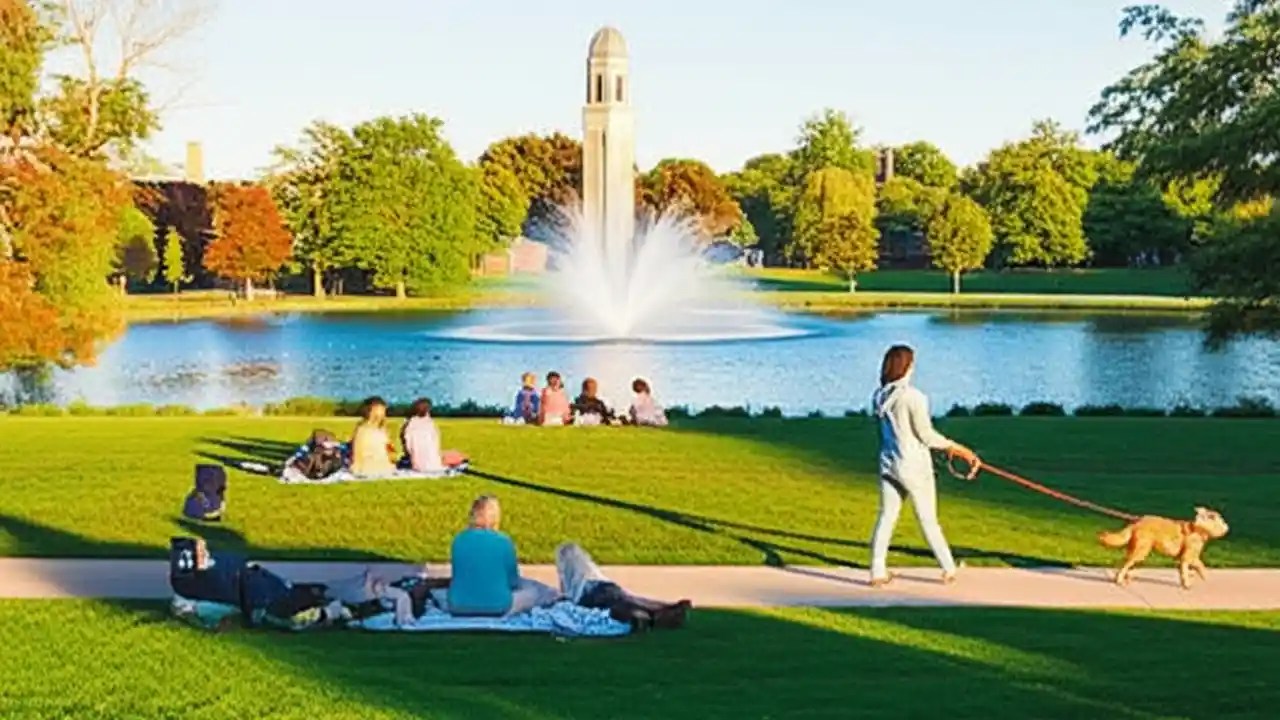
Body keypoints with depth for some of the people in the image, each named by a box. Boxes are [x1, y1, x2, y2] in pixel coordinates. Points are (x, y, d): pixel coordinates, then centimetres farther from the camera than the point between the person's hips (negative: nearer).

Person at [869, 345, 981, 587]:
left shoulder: (879, 397, 1)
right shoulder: (913, 397, -19)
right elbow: (926, 435, -13)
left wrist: (944, 446, 15)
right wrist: (954, 447, 3)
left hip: (888, 463, 5)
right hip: (914, 465, -5)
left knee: (886, 517, 10)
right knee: (928, 520, 8)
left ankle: (877, 572, 9)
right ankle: (949, 570, 22)